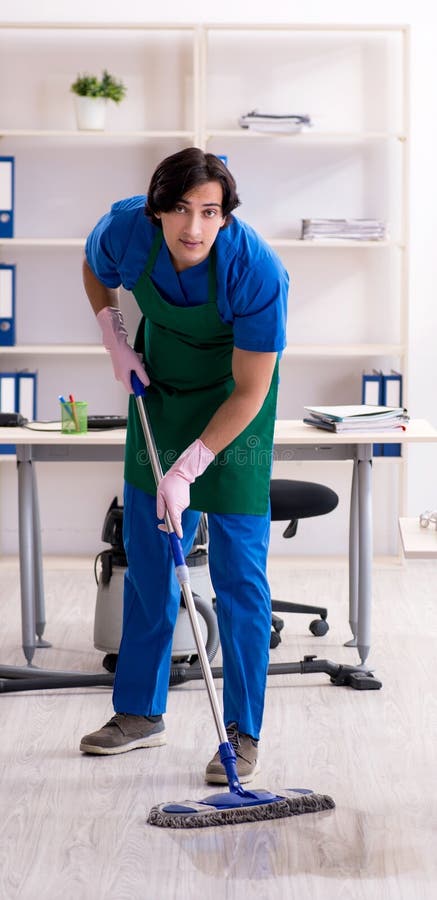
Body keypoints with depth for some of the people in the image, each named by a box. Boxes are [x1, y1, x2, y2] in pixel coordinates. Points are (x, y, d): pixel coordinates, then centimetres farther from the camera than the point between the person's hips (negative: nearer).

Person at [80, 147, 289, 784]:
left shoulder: (258, 271, -32)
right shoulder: (127, 229, -21)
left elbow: (249, 391, -25)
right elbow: (94, 269, 6)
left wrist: (186, 471, -28)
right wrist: (114, 338, -6)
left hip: (232, 408, -4)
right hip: (158, 391, 4)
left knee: (239, 572, -6)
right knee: (147, 559, 10)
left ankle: (243, 733, 2)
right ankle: (140, 713, 22)